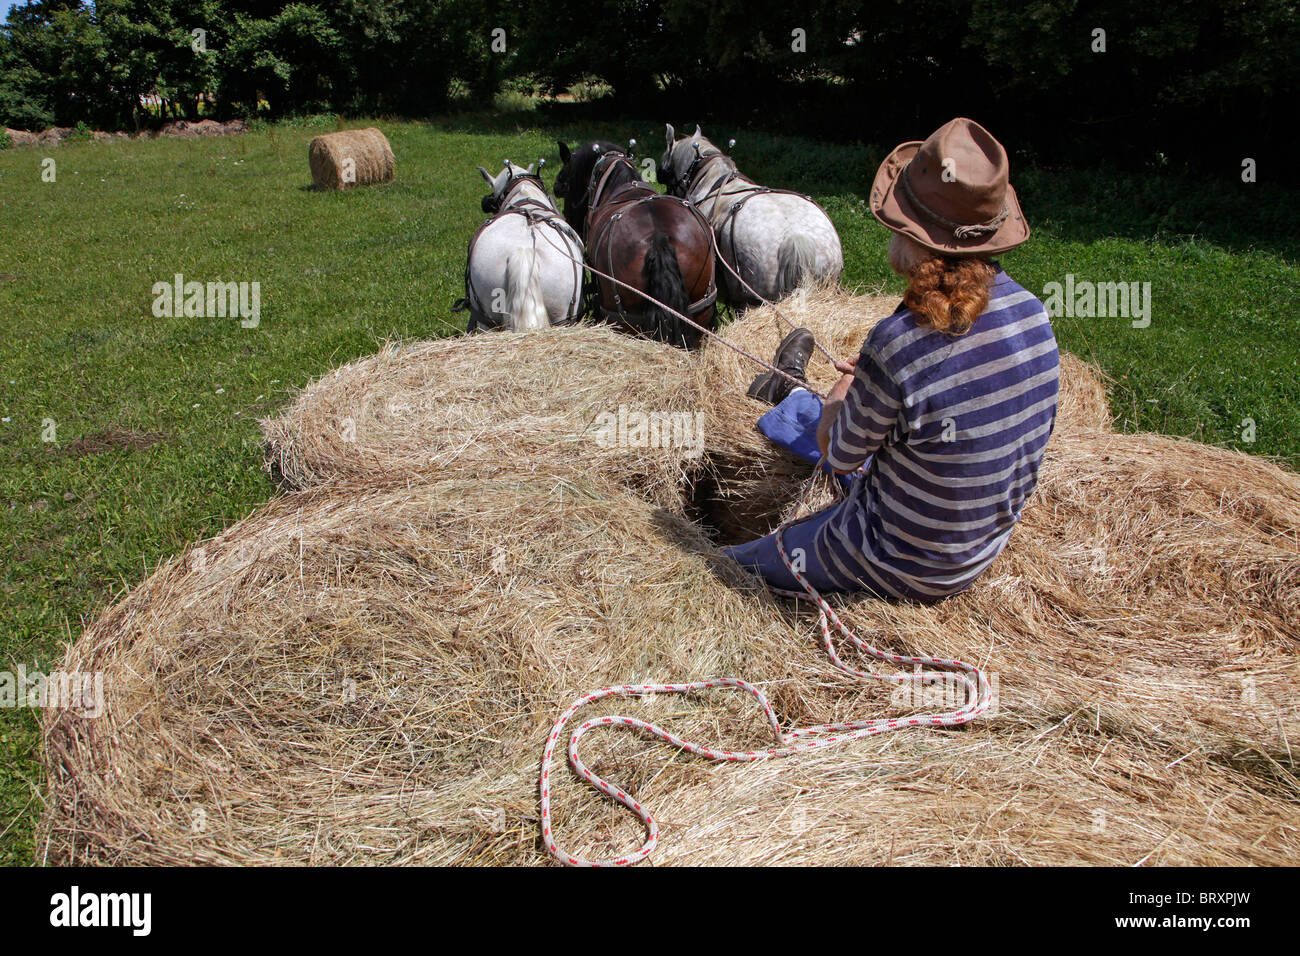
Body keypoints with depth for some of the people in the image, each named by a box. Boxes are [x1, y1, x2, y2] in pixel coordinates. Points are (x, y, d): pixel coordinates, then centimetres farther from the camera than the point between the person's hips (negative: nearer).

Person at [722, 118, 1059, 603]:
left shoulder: (897, 344, -35)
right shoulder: (1032, 311, -13)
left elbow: (836, 457, -17)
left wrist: (846, 389, 5)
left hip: (901, 570, -6)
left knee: (735, 564, 19)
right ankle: (789, 394, 58)